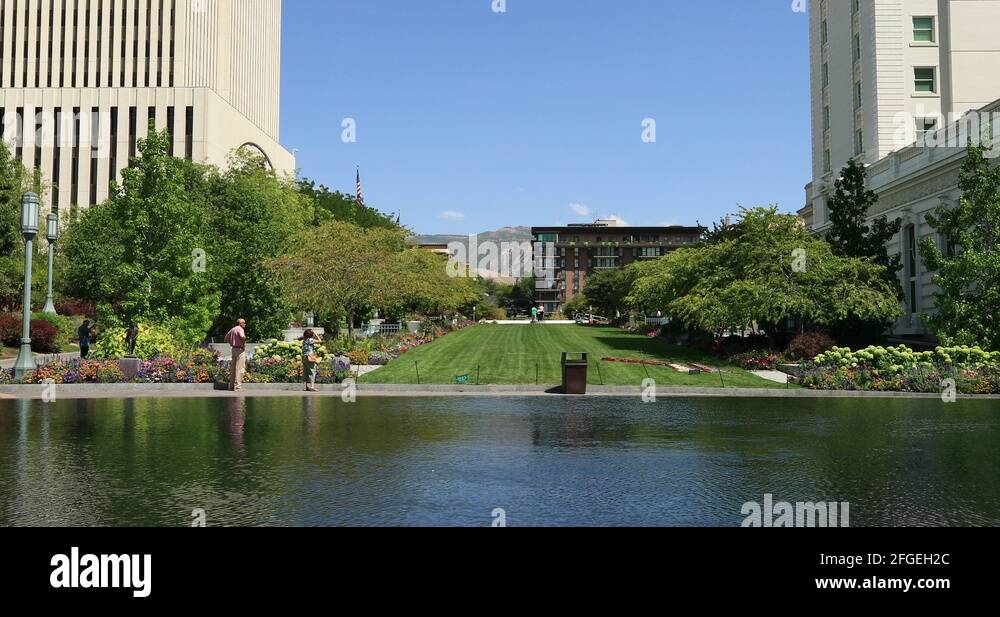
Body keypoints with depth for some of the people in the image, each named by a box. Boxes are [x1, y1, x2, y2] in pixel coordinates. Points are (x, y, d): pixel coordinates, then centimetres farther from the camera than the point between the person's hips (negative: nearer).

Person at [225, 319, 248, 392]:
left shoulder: (233, 329, 15)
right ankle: (237, 386, -9)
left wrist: (232, 343, 16)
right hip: (240, 350, -9)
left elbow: (226, 338, 24)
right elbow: (242, 337, -33)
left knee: (233, 368, 14)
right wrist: (243, 344, -17)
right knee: (239, 368, -7)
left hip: (234, 349, 9)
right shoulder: (240, 329, -13)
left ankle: (231, 385, 21)